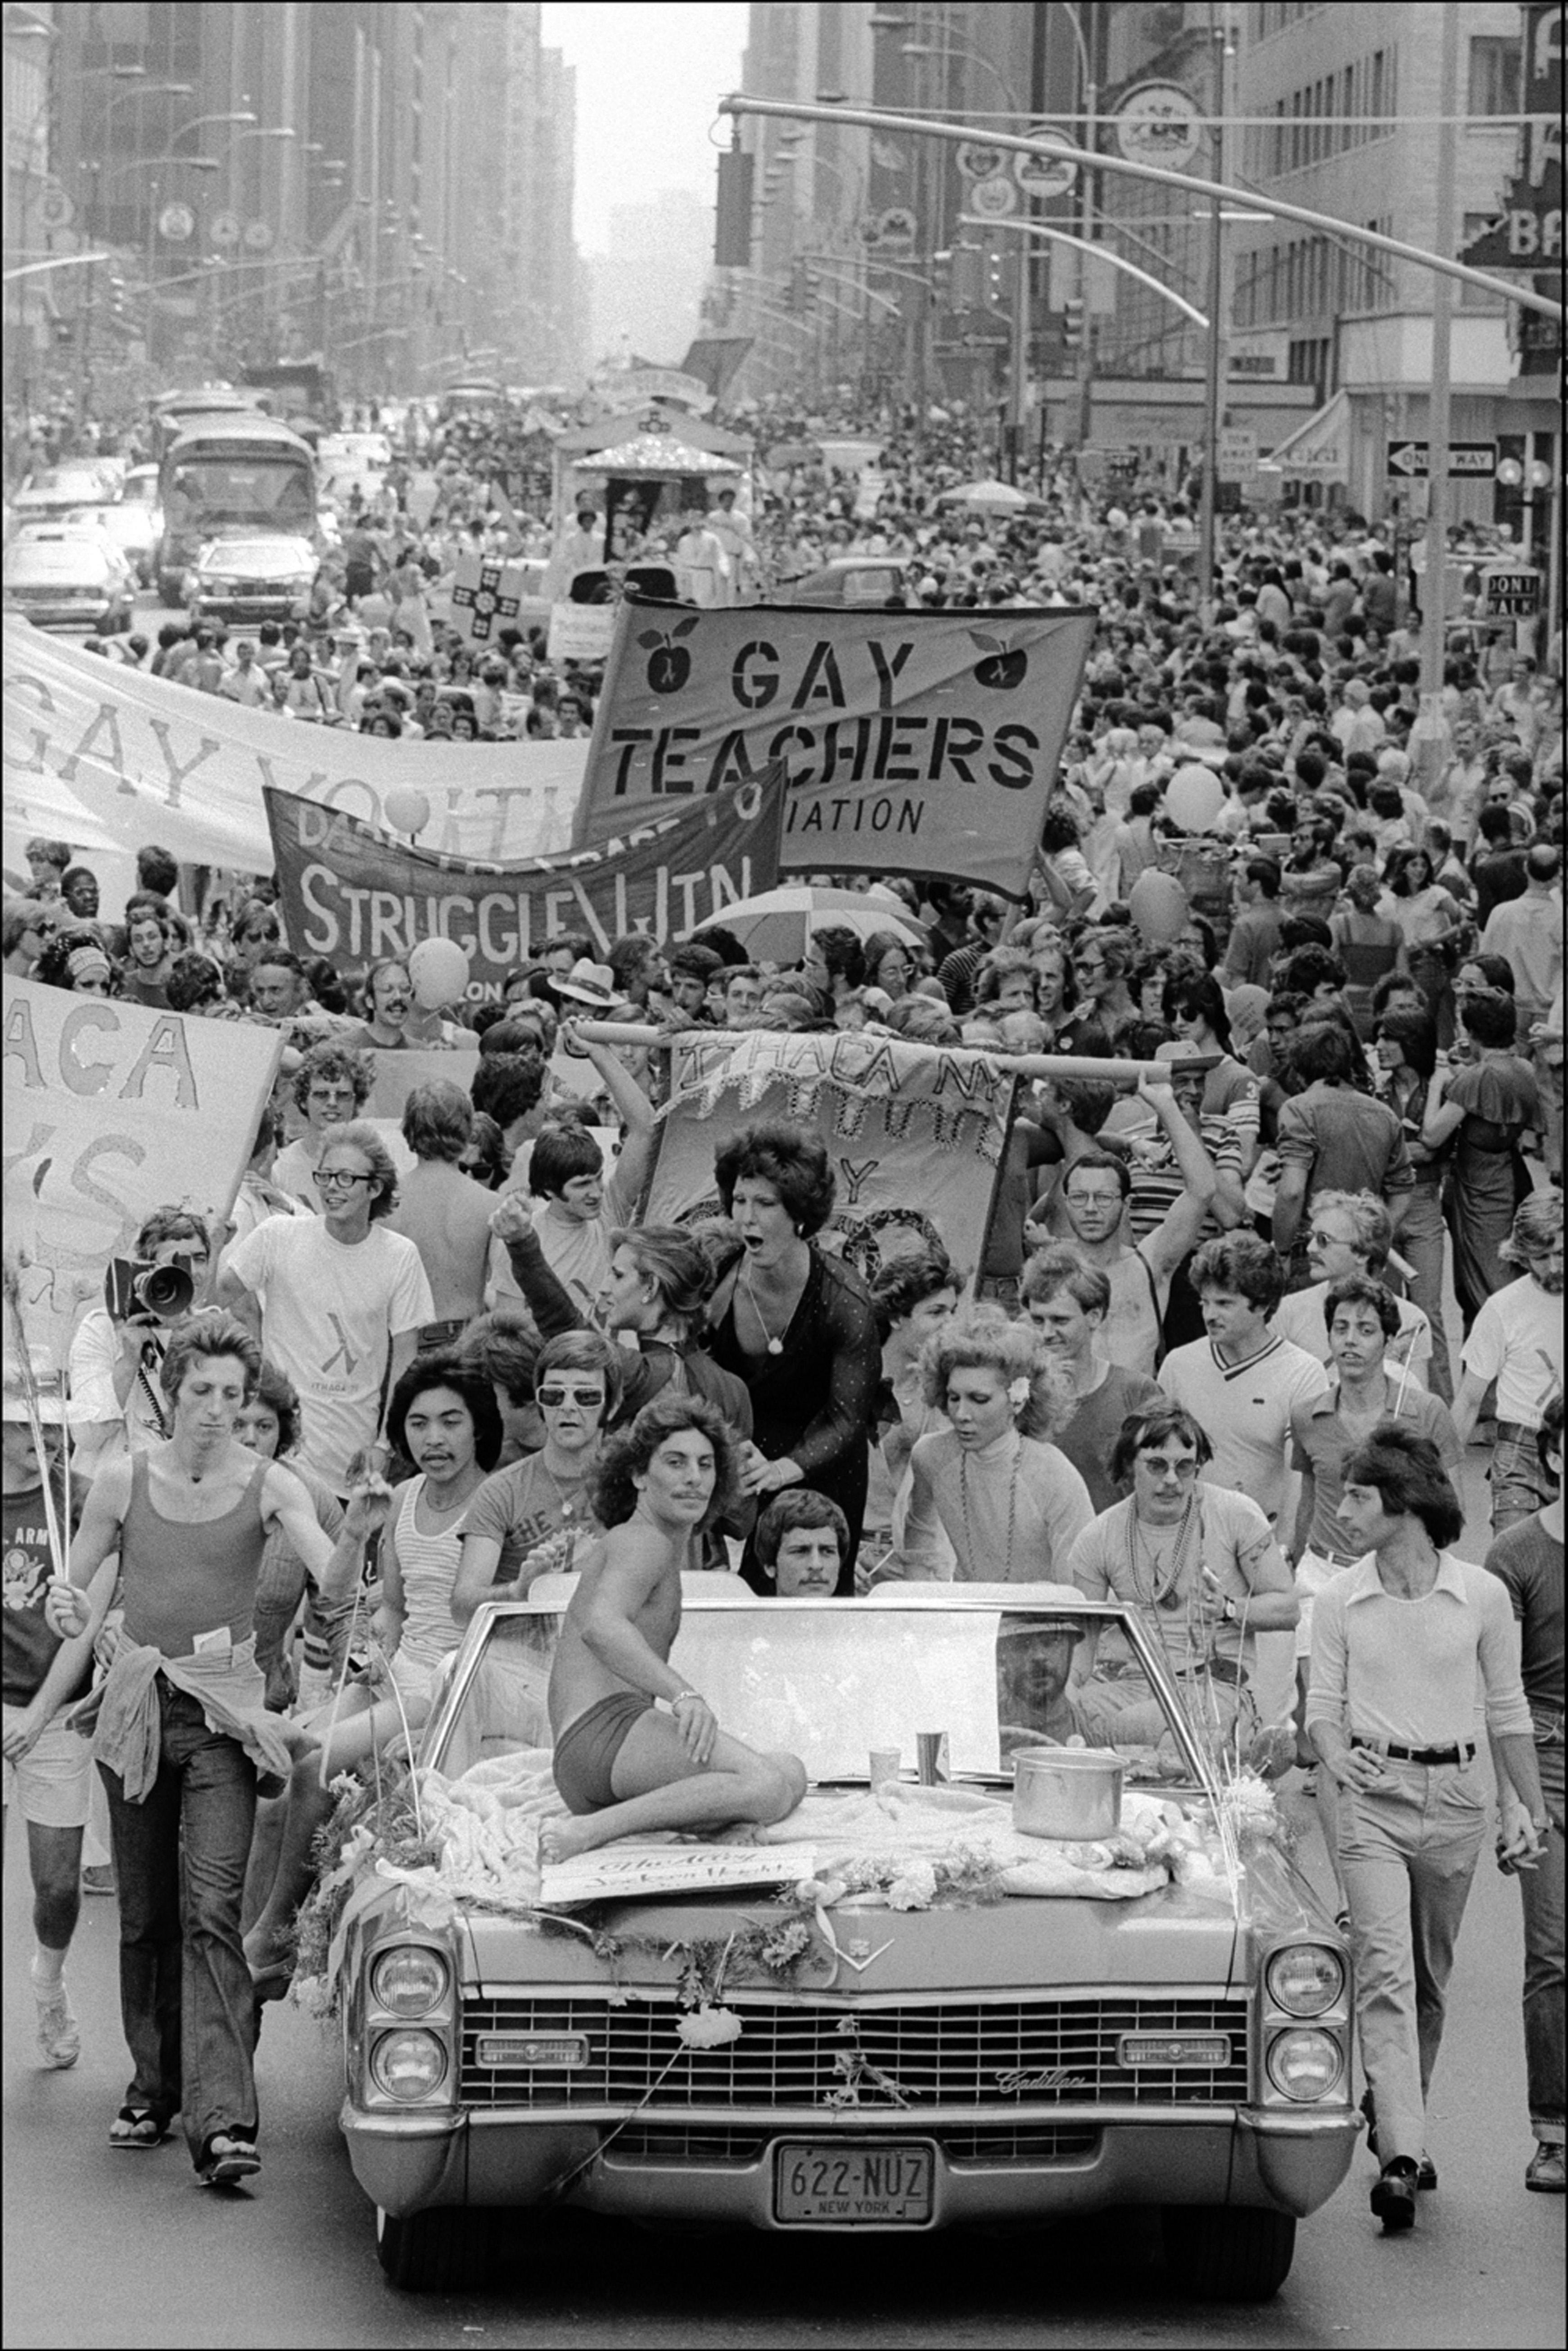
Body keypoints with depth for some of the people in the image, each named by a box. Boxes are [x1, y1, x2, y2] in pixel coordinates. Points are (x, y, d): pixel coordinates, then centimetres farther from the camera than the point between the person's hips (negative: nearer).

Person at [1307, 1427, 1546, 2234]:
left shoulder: (1482, 1594, 0)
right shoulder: (1339, 1600, 1)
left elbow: (1507, 1709, 8)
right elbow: (1323, 1704, 5)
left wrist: (1528, 1806, 10)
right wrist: (1339, 1759, -16)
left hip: (1455, 1795, 1)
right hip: (1371, 1796, -1)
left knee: (1430, 1978, 11)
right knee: (1385, 1969, -15)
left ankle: (1396, 2120, 30)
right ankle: (1401, 2154, -22)